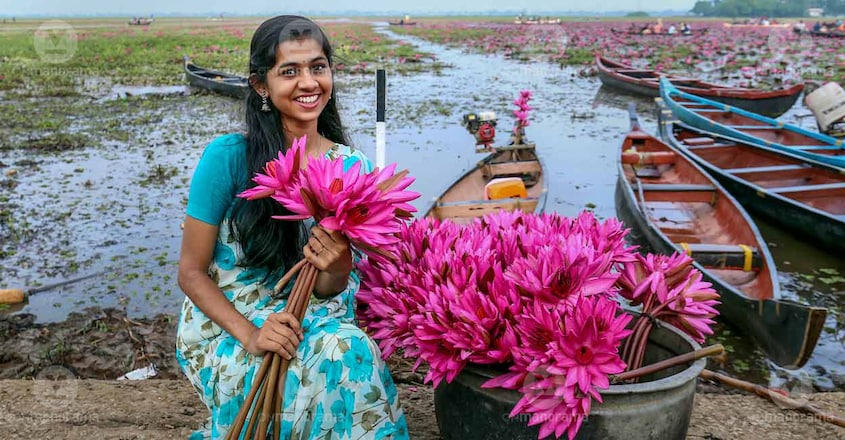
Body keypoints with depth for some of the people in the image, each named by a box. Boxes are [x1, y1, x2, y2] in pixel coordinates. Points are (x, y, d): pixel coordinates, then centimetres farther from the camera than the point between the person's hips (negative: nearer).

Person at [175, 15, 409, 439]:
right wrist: (250, 336, -20)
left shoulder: (351, 166, -4)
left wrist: (337, 269, -25)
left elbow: (329, 292, -1)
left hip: (309, 324, 4)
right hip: (222, 327, -3)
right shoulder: (227, 157, -14)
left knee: (353, 351, -29)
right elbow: (191, 272, -7)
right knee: (338, 358, -30)